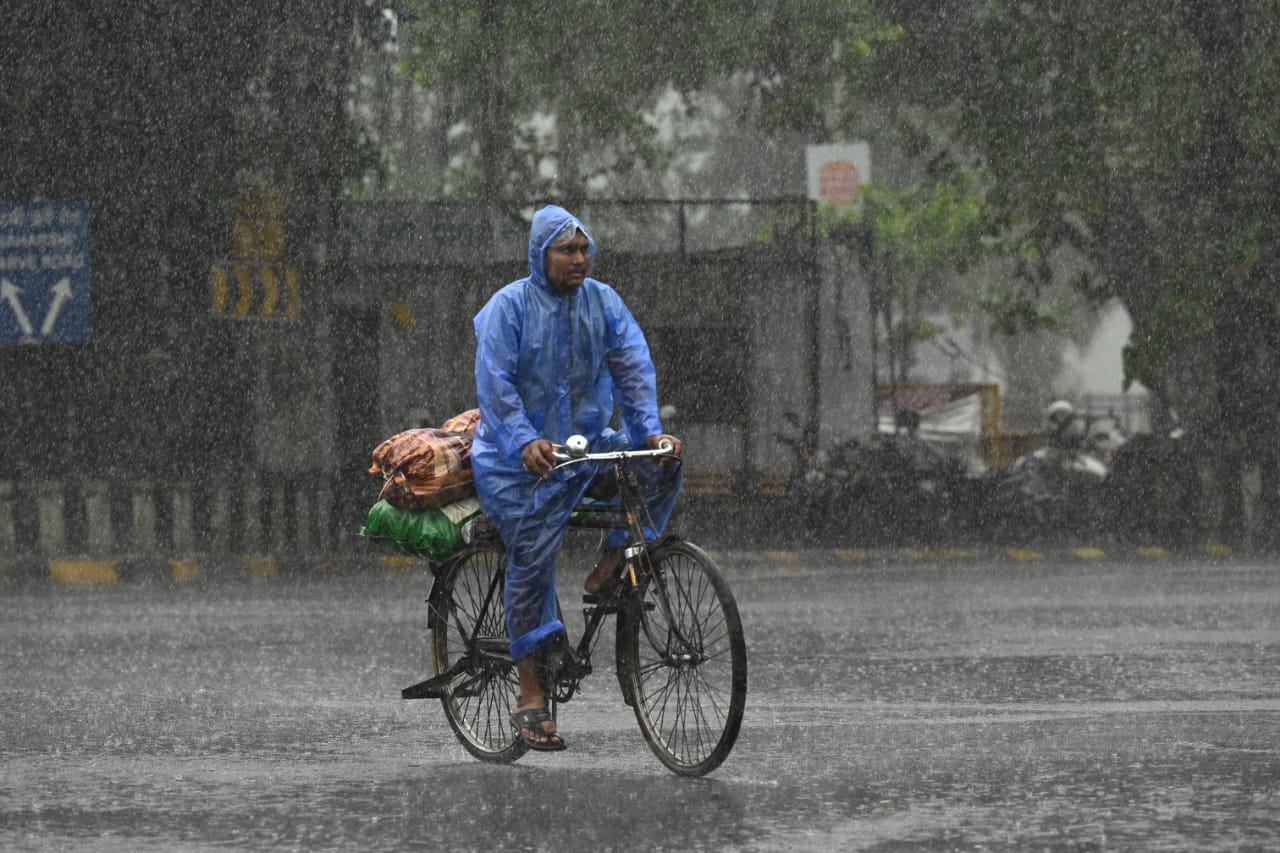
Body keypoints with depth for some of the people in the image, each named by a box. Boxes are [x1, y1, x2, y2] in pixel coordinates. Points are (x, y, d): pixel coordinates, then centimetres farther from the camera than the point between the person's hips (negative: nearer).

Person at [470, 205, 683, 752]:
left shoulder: (603, 302, 2)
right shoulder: (509, 306, -10)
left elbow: (633, 367, -5)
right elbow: (494, 383, -18)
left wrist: (650, 430, -21)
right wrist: (525, 442, -32)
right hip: (521, 459, -4)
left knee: (661, 465, -17)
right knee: (532, 562, -8)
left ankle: (610, 570, -6)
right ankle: (530, 696, -4)